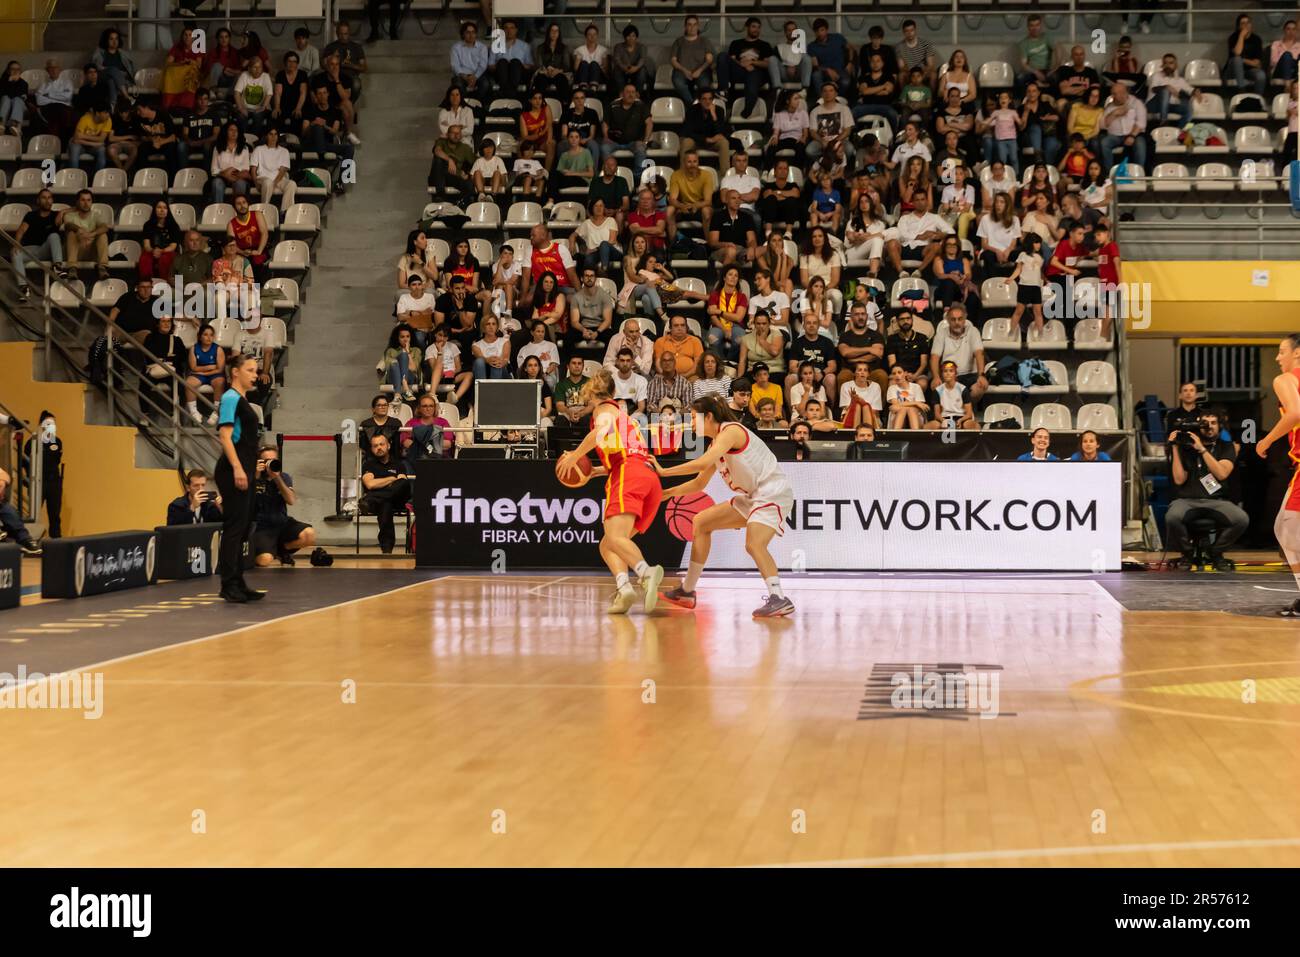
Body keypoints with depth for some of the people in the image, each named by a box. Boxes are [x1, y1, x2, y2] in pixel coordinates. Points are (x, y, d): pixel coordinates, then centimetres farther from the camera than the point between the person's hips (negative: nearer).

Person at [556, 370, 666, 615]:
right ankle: (623, 587, -19)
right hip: (650, 477, 8)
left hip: (629, 475, -8)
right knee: (607, 545, 8)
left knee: (615, 537, -25)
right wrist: (594, 471, 41)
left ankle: (646, 572, -51)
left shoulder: (605, 409, 12)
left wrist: (574, 456, -6)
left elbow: (601, 431, -12)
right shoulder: (622, 415, 36)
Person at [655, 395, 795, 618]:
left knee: (754, 544, -30)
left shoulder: (730, 431, -14)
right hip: (753, 497, 10)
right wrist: (666, 493, 15)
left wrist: (664, 472, -19)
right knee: (701, 522, 12)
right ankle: (687, 592, 15)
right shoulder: (715, 444, 15)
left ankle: (779, 599, -31)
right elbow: (699, 483, 23)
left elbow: (703, 463, -27)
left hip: (774, 493, -10)